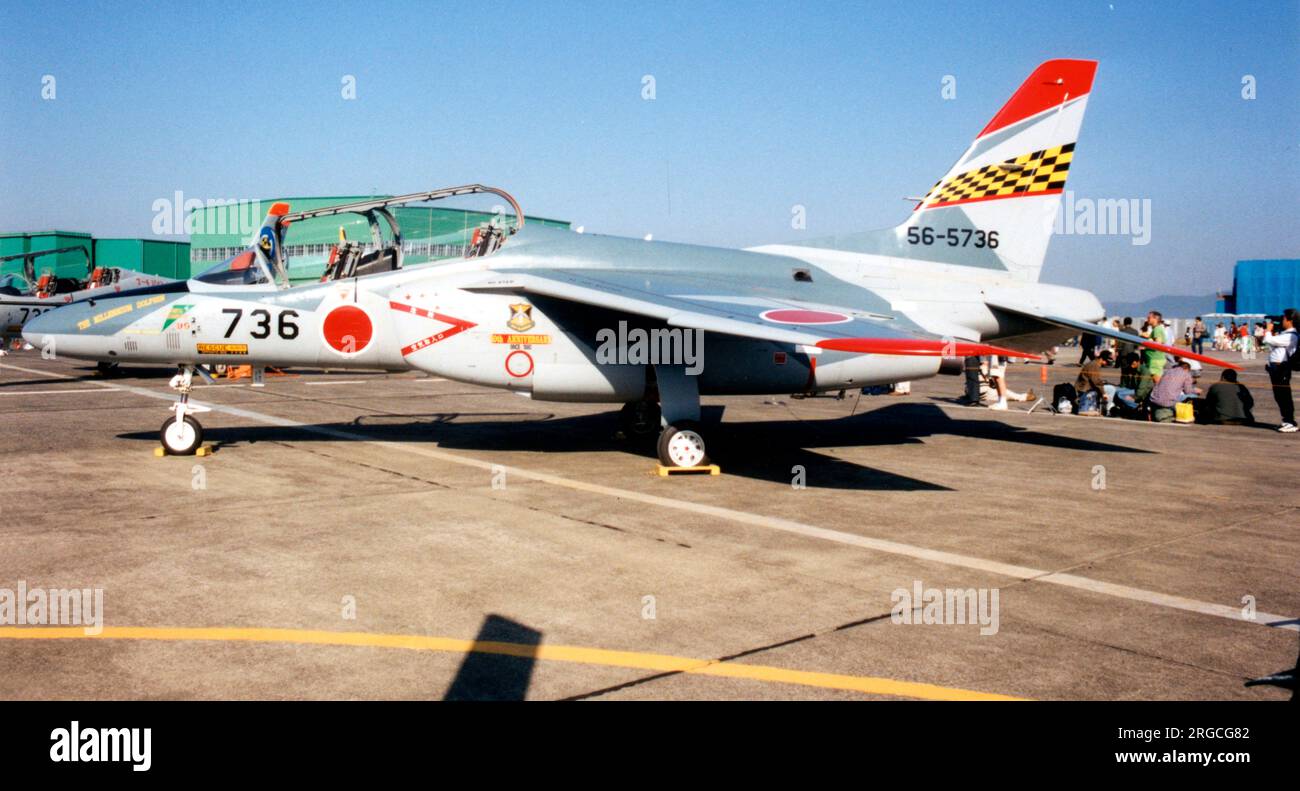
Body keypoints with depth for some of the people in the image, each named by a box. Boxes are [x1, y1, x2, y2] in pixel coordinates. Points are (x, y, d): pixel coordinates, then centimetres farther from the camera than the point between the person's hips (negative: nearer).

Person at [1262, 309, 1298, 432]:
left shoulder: (1290, 336, -15)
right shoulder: (1284, 334, 16)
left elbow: (1269, 340, -20)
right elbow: (1271, 347, 23)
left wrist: (1268, 330, -1)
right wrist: (1268, 333, 14)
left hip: (1282, 368, -10)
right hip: (1275, 367, 10)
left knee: (1284, 395, -7)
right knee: (1278, 396, 14)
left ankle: (1290, 423, -3)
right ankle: (1286, 421, 22)